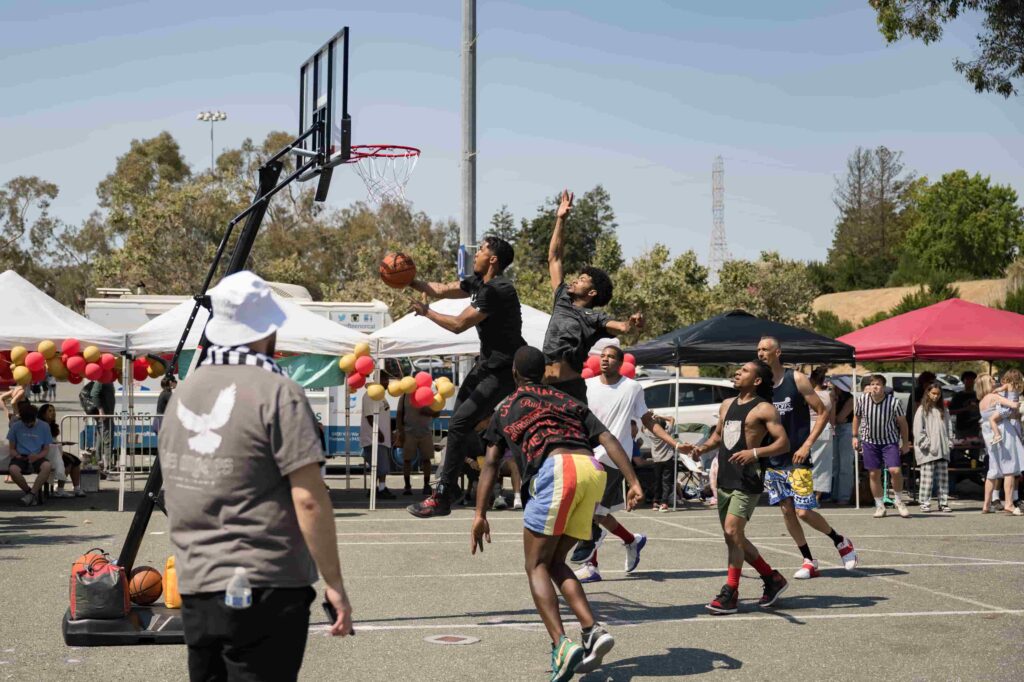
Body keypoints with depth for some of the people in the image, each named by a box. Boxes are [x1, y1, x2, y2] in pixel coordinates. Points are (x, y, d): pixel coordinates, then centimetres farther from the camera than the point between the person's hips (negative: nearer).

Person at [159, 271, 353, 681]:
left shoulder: (182, 393, 11)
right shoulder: (277, 393, -12)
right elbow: (308, 499, -16)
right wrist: (334, 584, -11)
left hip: (194, 589, 7)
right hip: (264, 590, -7)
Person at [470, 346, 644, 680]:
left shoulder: (506, 408, 23)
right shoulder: (568, 401, 32)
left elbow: (491, 462, 14)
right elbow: (608, 439, 17)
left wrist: (480, 514, 12)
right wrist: (633, 483, 9)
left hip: (557, 468, -5)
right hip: (593, 469, 5)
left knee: (537, 565, 2)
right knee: (555, 562, 17)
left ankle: (561, 644, -17)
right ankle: (593, 630, 0)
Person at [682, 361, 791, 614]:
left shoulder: (764, 409, -7)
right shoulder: (727, 405, 16)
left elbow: (784, 443, -12)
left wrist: (755, 452, -25)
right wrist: (703, 447, 8)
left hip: (747, 481, -8)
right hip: (725, 479, 8)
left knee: (732, 531, -17)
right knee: (734, 537, 12)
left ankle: (730, 593, -10)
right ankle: (772, 579, 27)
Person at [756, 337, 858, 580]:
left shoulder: (797, 379, -8)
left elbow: (823, 412, -6)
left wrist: (807, 444, -14)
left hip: (796, 458, -5)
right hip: (772, 459, 5)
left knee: (803, 512, -8)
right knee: (786, 511, 5)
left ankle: (840, 541, 17)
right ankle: (809, 561, 16)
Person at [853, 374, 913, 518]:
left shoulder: (894, 402, -17)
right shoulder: (862, 400, -11)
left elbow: (902, 422, -4)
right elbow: (857, 417, 9)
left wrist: (905, 443, 3)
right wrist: (855, 437, 11)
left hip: (889, 440, -2)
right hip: (869, 441, 2)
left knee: (895, 471, -16)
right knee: (874, 474, 4)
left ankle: (898, 500, 9)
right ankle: (879, 505, 19)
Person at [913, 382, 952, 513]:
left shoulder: (942, 410, 17)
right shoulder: (922, 410, 2)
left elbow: (946, 428, 19)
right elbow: (918, 430, -4)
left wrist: (948, 443, 4)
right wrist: (927, 445, -11)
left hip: (942, 451, 5)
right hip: (927, 452, -5)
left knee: (943, 478, 4)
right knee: (927, 478, -6)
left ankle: (943, 503, 9)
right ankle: (924, 503, -2)